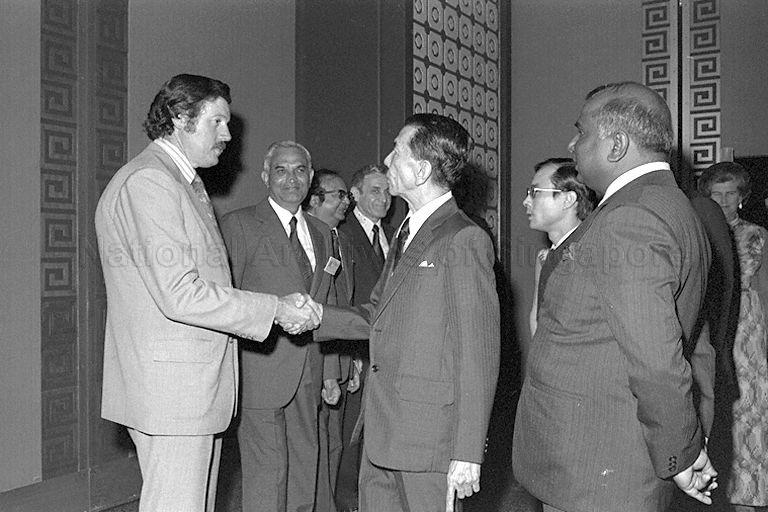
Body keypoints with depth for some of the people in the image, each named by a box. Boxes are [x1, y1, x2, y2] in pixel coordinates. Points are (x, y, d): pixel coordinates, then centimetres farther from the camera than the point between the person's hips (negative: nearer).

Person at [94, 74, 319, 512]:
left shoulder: (185, 182, 20)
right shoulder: (146, 183, -14)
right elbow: (180, 295, -22)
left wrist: (280, 310, 11)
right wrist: (274, 310, -15)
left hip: (197, 389, 10)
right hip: (170, 389, -10)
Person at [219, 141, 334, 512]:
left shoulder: (321, 233, 16)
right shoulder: (239, 225, -4)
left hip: (308, 375, 6)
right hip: (260, 373, -6)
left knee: (305, 467, 13)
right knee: (266, 472, -3)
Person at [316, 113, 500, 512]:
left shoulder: (465, 241, -14)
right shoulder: (407, 232, 14)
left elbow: (479, 356, -15)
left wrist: (467, 453, -16)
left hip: (430, 433, -8)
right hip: (381, 429, 8)